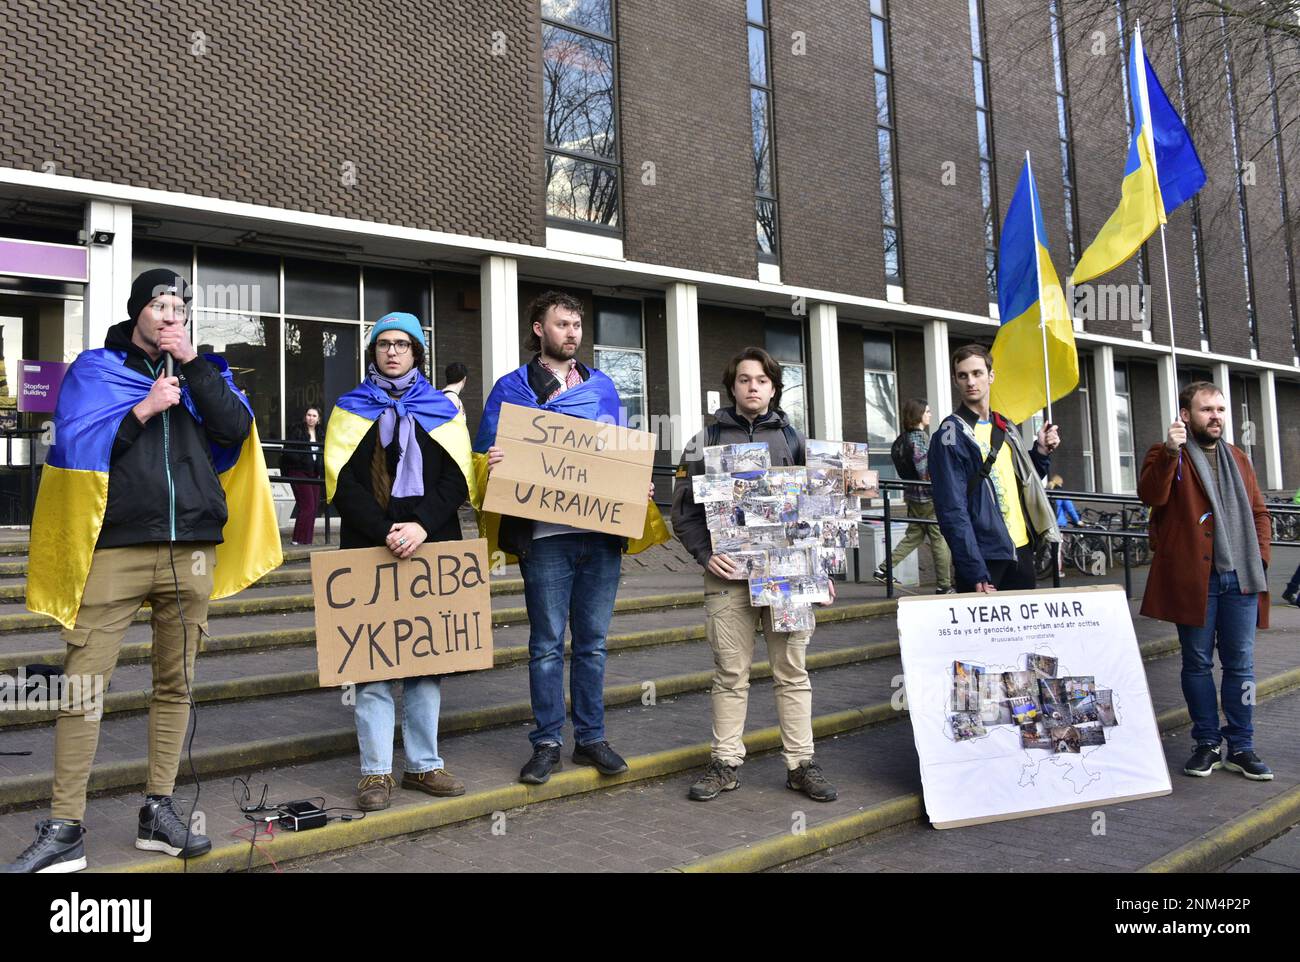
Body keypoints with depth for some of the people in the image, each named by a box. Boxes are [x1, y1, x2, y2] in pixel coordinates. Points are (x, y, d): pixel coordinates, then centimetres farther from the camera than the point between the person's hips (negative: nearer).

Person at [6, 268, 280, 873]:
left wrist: (191, 362, -6)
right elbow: (74, 444, -3)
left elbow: (237, 429, -3)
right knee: (83, 685, -5)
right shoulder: (95, 369, 9)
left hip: (191, 550, 2)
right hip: (116, 549, -2)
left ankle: (159, 811, 18)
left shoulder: (202, 370, 15)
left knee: (175, 684, 7)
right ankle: (65, 830, 4)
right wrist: (145, 408, -10)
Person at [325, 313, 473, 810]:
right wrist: (385, 532, -15)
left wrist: (421, 526, -13)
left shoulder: (442, 409, 14)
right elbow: (342, 482, -1)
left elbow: (457, 478, 3)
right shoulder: (350, 409, 12)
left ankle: (423, 764, 15)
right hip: (368, 548, -1)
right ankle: (376, 772, 7)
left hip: (431, 546, 1)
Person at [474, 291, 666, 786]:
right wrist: (493, 465, -19)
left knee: (592, 642, 11)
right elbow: (486, 455, 4)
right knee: (547, 645, 4)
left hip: (602, 532, 3)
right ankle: (547, 743, 15)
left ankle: (591, 737, 22)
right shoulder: (513, 387, 5)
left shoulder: (603, 386, 14)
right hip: (545, 534, -3)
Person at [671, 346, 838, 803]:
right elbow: (683, 509, 5)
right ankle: (725, 764, 15)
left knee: (792, 670, 5)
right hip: (729, 575, -1)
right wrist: (705, 554, -9)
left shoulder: (792, 439, 12)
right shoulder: (707, 440, 7)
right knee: (730, 673, 4)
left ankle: (801, 764, 14)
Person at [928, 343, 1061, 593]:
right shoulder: (952, 435, -10)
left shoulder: (1006, 427, 12)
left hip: (1021, 548, 7)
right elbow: (953, 510, -16)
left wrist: (1042, 451, 6)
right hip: (985, 557, -7)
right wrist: (975, 572, -22)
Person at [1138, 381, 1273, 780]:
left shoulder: (1238, 459, 17)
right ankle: (1207, 744, 16)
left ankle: (1241, 747, 16)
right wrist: (1170, 452, -29)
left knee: (1240, 663, 7)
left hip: (1240, 578, 4)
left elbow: (1258, 511, 20)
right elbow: (1151, 495, -19)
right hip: (1195, 577, -4)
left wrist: (1260, 555, 7)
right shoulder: (1167, 455, 0)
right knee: (1198, 662, 5)